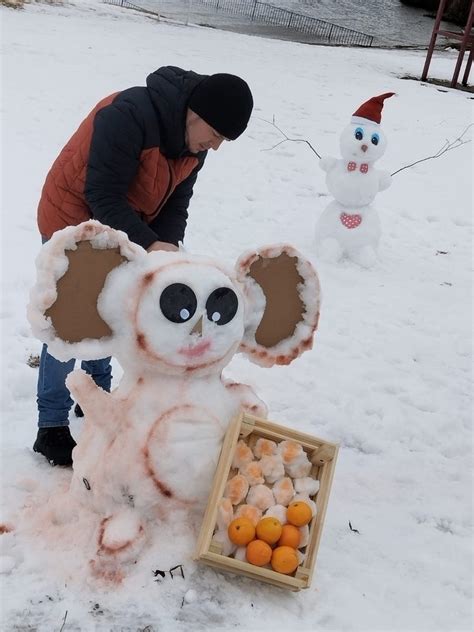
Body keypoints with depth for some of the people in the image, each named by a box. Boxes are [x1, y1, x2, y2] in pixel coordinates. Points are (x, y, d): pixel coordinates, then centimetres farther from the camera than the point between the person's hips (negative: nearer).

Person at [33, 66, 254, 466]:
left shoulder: (195, 142, -7)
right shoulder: (128, 115, -33)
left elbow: (176, 201, -1)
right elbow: (103, 196, -32)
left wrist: (169, 246, -17)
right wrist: (149, 244, -35)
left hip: (119, 232, 8)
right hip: (73, 221, -8)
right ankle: (51, 426, 4)